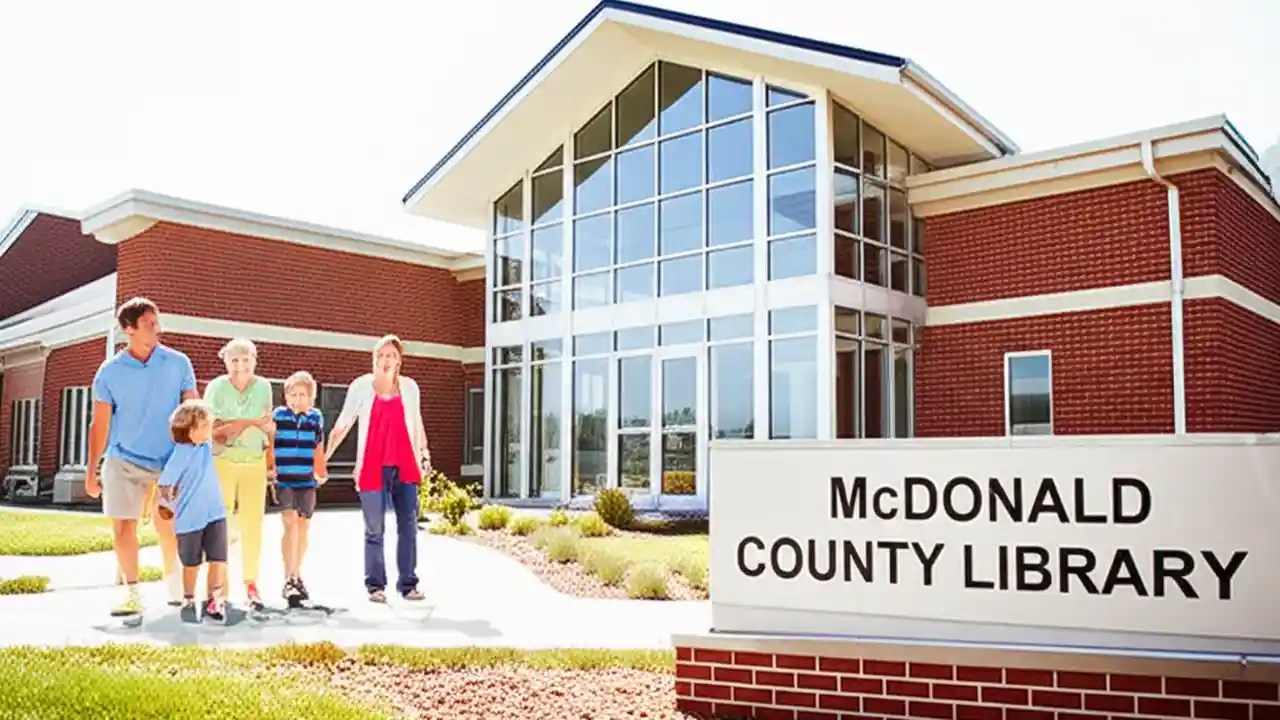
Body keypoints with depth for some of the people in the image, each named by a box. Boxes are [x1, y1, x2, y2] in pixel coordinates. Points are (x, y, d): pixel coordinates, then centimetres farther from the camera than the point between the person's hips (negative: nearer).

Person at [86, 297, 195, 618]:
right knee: (123, 527, 2)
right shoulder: (110, 371, -1)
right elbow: (100, 424, 3)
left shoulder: (178, 363, -2)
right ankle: (132, 593, 15)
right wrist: (91, 469, 1)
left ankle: (174, 584, 26)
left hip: (168, 461, -1)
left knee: (167, 527, 5)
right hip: (123, 460, 1)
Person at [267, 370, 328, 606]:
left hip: (306, 481, 3)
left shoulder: (316, 418, 5)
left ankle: (297, 576, 27)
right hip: (283, 480, -3)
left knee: (302, 527, 12)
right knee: (290, 524, -14)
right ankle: (289, 580, -14)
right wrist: (269, 469, -2)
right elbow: (270, 445, 3)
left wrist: (321, 473, 17)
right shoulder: (278, 416, -2)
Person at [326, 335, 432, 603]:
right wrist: (323, 457, 1)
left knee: (408, 526, 1)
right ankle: (375, 586, 14)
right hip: (372, 468, -2)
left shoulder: (409, 387, 7)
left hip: (405, 466, 2)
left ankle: (408, 584, 11)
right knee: (374, 530, 4)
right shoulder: (361, 385, 1)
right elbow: (342, 425, 4)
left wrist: (424, 454, 9)